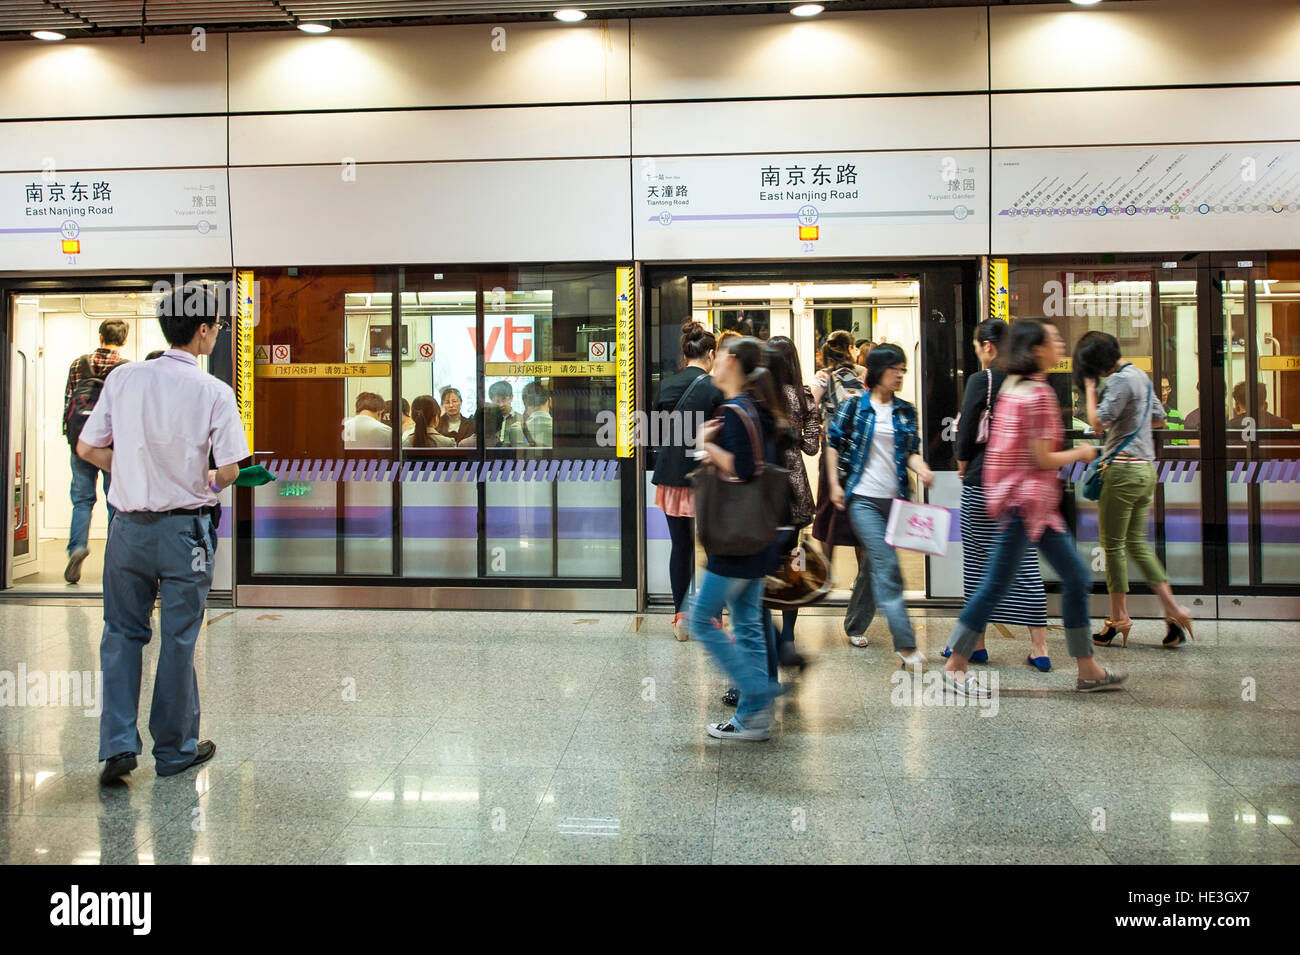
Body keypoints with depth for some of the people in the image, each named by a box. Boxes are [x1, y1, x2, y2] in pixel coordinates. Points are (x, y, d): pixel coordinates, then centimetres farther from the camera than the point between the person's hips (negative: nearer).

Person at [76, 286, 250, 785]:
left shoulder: (123, 378, -1)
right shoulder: (214, 392, -12)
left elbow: (87, 449, 2)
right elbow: (229, 471, -13)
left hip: (129, 524, 3)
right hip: (184, 528, -3)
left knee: (122, 632, 16)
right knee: (178, 639, 9)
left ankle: (118, 743, 10)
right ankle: (175, 748, 21)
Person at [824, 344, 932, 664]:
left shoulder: (906, 411, 10)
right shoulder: (854, 405, -1)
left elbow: (911, 450, 11)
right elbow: (833, 443, 3)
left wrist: (921, 468, -11)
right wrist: (835, 484, -3)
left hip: (893, 498, 5)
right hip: (862, 497, -5)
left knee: (874, 563, 13)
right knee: (886, 564, -13)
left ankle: (855, 626, 31)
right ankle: (905, 643, -13)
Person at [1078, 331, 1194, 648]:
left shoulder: (1121, 379, -15)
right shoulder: (1140, 374, 15)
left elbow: (1098, 423, -18)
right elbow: (1159, 419, 25)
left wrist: (1090, 388, -8)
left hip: (1122, 469, -9)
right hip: (1146, 468, 9)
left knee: (1113, 545, 0)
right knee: (1137, 543, 12)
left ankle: (1119, 618, 6)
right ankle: (1173, 610, 6)